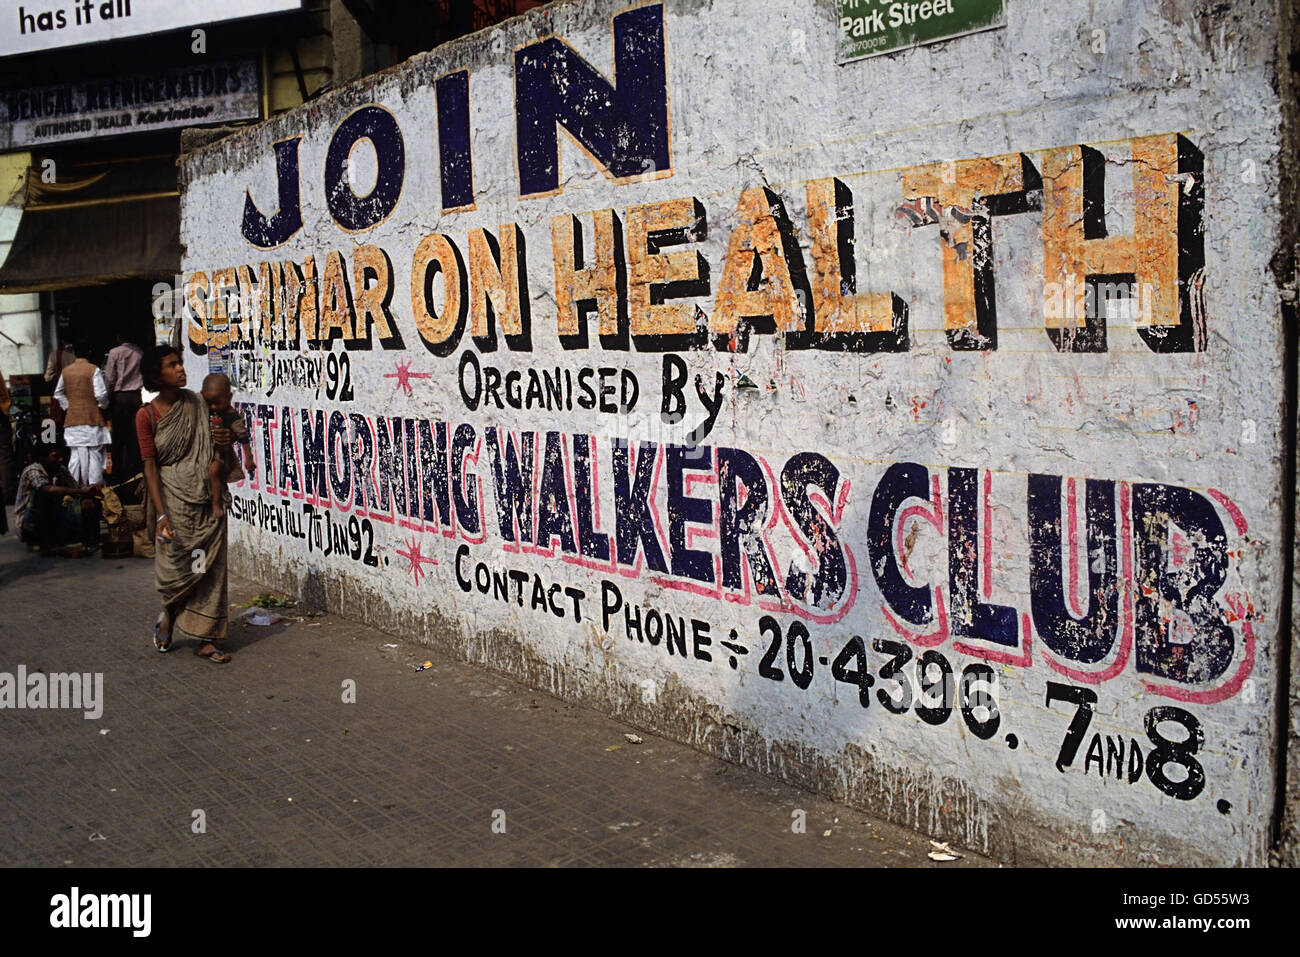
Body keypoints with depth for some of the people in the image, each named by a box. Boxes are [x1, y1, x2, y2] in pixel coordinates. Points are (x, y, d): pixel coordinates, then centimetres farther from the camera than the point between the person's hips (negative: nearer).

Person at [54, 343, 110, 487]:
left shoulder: (66, 371, 8)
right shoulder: (94, 370, -8)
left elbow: (58, 394, 16)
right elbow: (101, 394, -12)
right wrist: (103, 405, 6)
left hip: (72, 418, 5)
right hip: (92, 418, -4)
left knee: (76, 454, 7)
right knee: (95, 453, -1)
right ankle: (95, 485, -3)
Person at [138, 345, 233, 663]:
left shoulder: (195, 404, 6)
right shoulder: (147, 415, -6)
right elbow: (150, 465, -9)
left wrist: (225, 437, -5)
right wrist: (161, 514, -17)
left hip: (208, 498, 4)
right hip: (176, 499, -4)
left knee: (211, 568, 2)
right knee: (176, 567, 0)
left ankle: (205, 639, 10)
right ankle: (168, 615, 32)